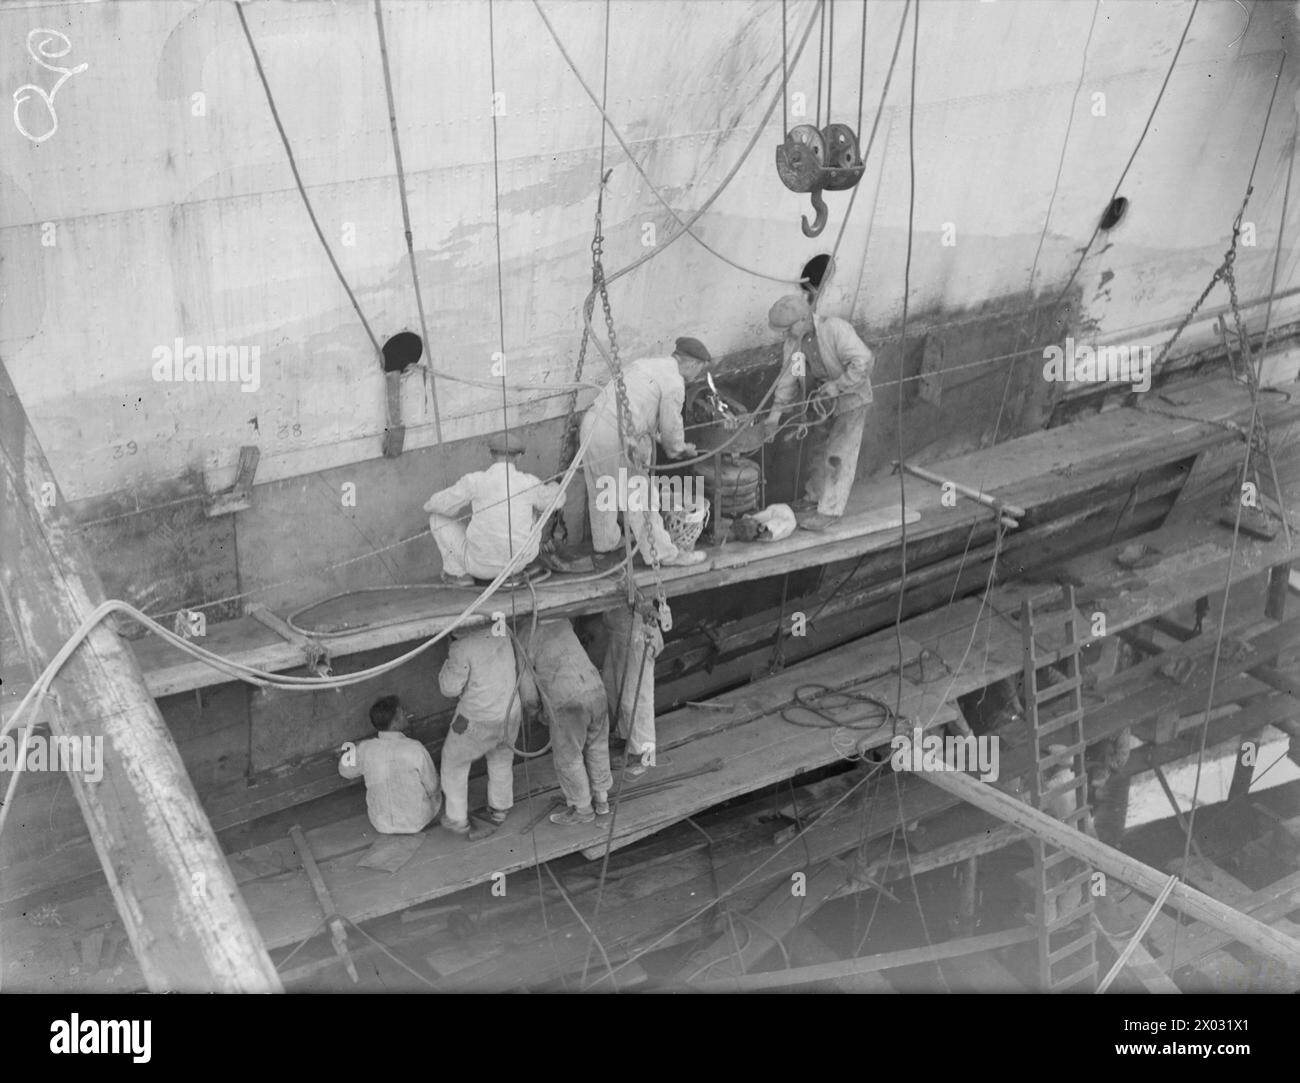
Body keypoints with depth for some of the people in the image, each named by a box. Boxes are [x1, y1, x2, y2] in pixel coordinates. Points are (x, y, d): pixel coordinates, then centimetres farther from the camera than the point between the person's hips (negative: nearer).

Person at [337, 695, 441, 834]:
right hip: (417, 822, -2)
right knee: (435, 794, 30)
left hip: (381, 824, 2)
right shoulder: (415, 749, -27)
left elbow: (345, 770, 5)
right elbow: (432, 787, -13)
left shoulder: (364, 749, -19)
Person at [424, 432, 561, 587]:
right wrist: (554, 487, 38)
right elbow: (552, 499, 13)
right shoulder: (530, 484, -10)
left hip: (481, 565, -3)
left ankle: (459, 573, 15)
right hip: (518, 562, 3)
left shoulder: (475, 481, -16)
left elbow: (432, 505, -5)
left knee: (438, 516, 15)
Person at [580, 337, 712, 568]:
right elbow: (671, 426, -3)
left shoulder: (646, 364, 19)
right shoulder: (674, 383, -9)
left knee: (601, 491, 25)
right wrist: (679, 449, 19)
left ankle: (605, 541, 42)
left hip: (591, 421, 9)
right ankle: (660, 552, 16)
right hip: (616, 436, -9)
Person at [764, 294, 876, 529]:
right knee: (819, 450, 18)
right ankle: (817, 496, 37)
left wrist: (836, 386, -31)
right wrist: (775, 414, -11)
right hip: (823, 402, 7)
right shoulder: (791, 344, -6)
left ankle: (830, 511, -2)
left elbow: (863, 361, -31)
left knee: (839, 456, -7)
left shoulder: (835, 328, -26)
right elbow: (787, 380, -4)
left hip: (852, 400, -7)